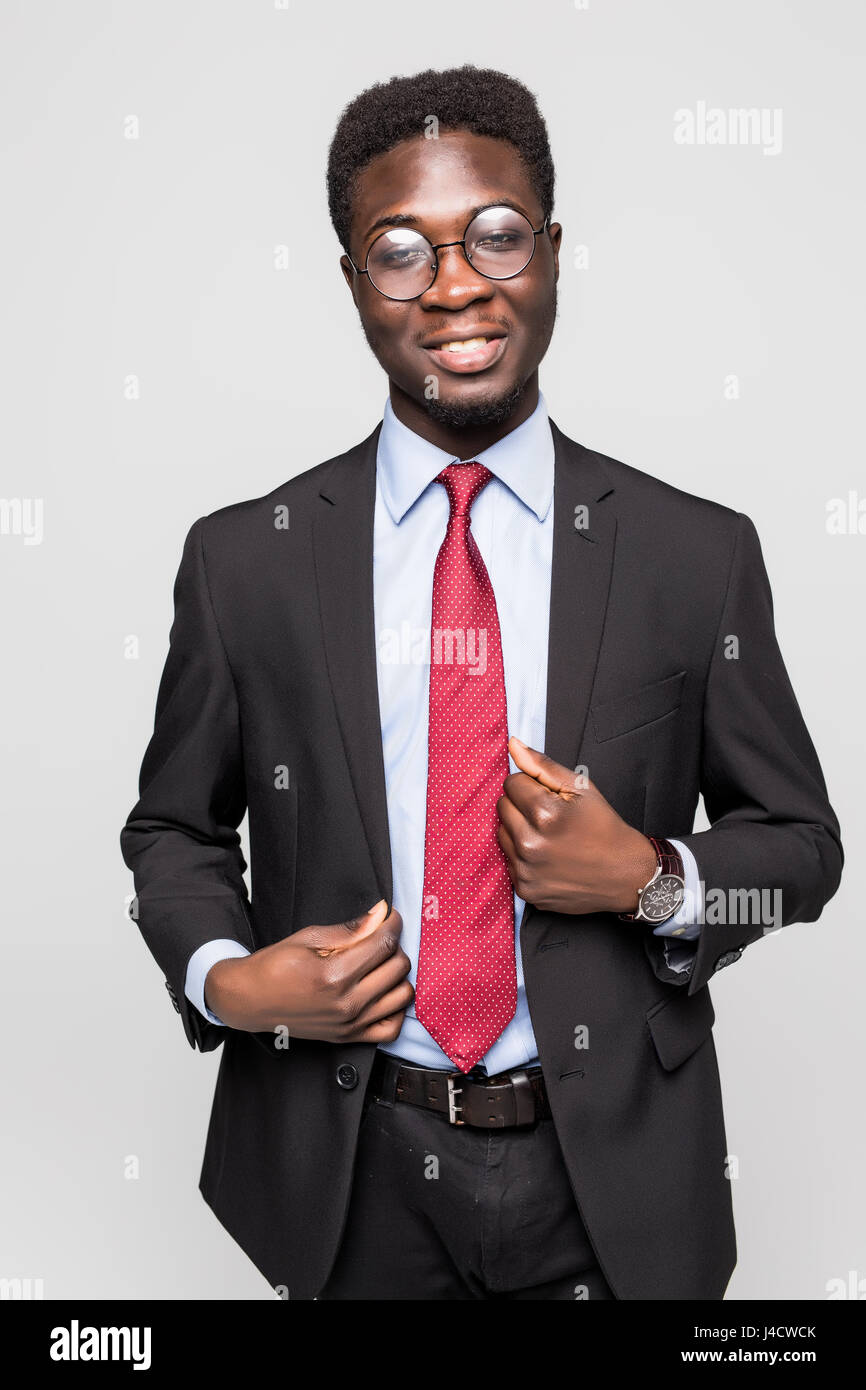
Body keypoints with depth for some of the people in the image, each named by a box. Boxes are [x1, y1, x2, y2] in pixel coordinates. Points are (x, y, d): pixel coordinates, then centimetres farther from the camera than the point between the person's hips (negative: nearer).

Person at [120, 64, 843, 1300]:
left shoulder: (700, 555, -6)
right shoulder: (244, 559, -4)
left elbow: (801, 840, 2)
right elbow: (174, 828, 6)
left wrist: (654, 881, -17)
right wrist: (224, 979, -13)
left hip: (614, 1172, 0)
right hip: (352, 1178, 1)